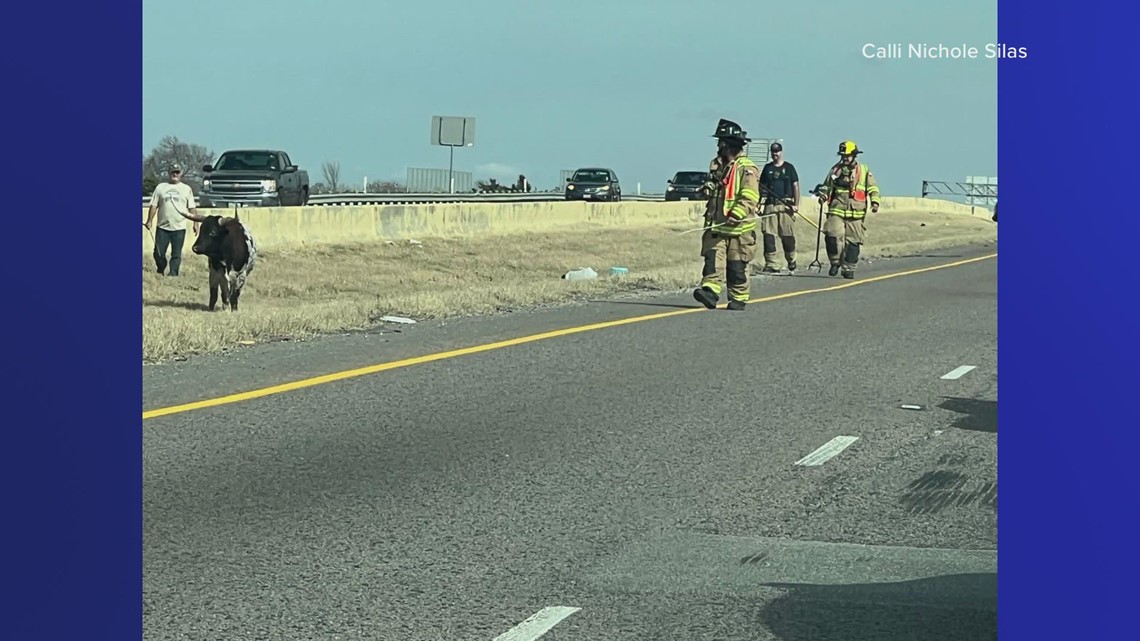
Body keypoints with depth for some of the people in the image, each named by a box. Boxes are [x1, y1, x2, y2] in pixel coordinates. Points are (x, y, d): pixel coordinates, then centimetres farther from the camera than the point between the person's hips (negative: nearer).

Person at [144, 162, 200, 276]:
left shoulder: (186, 189, 9)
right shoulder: (160, 187, 10)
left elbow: (192, 208, 6)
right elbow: (154, 206, 7)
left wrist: (196, 223, -2)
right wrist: (149, 221, -2)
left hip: (179, 228, -1)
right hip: (162, 228, 1)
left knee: (176, 255, -1)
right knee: (158, 253, 1)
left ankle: (173, 275, 4)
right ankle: (160, 273, 22)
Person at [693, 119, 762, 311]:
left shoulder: (747, 169, -10)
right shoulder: (718, 166, 17)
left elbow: (749, 198, -21)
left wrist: (737, 214, -32)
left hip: (738, 229, -6)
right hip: (716, 226, 6)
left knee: (737, 266, 2)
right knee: (713, 259, -11)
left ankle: (738, 298, 12)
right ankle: (710, 291, -22)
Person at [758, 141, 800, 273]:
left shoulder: (789, 167, 6)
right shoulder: (767, 168, 14)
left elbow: (796, 186, 3)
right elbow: (761, 185, 19)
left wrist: (796, 204, -4)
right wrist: (762, 192, -1)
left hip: (786, 205, -3)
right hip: (770, 204, 3)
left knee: (787, 235, -1)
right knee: (768, 235, -5)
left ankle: (791, 261, 17)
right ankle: (770, 264, -3)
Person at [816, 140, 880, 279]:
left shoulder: (864, 170, 8)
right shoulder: (835, 169, 13)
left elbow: (873, 188, 8)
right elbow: (827, 185, 24)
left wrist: (875, 202, -7)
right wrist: (823, 195, 5)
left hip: (856, 214, -1)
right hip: (836, 211, 1)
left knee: (853, 241, 0)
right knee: (833, 236, -16)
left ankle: (848, 269, 8)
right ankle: (835, 262, 3)